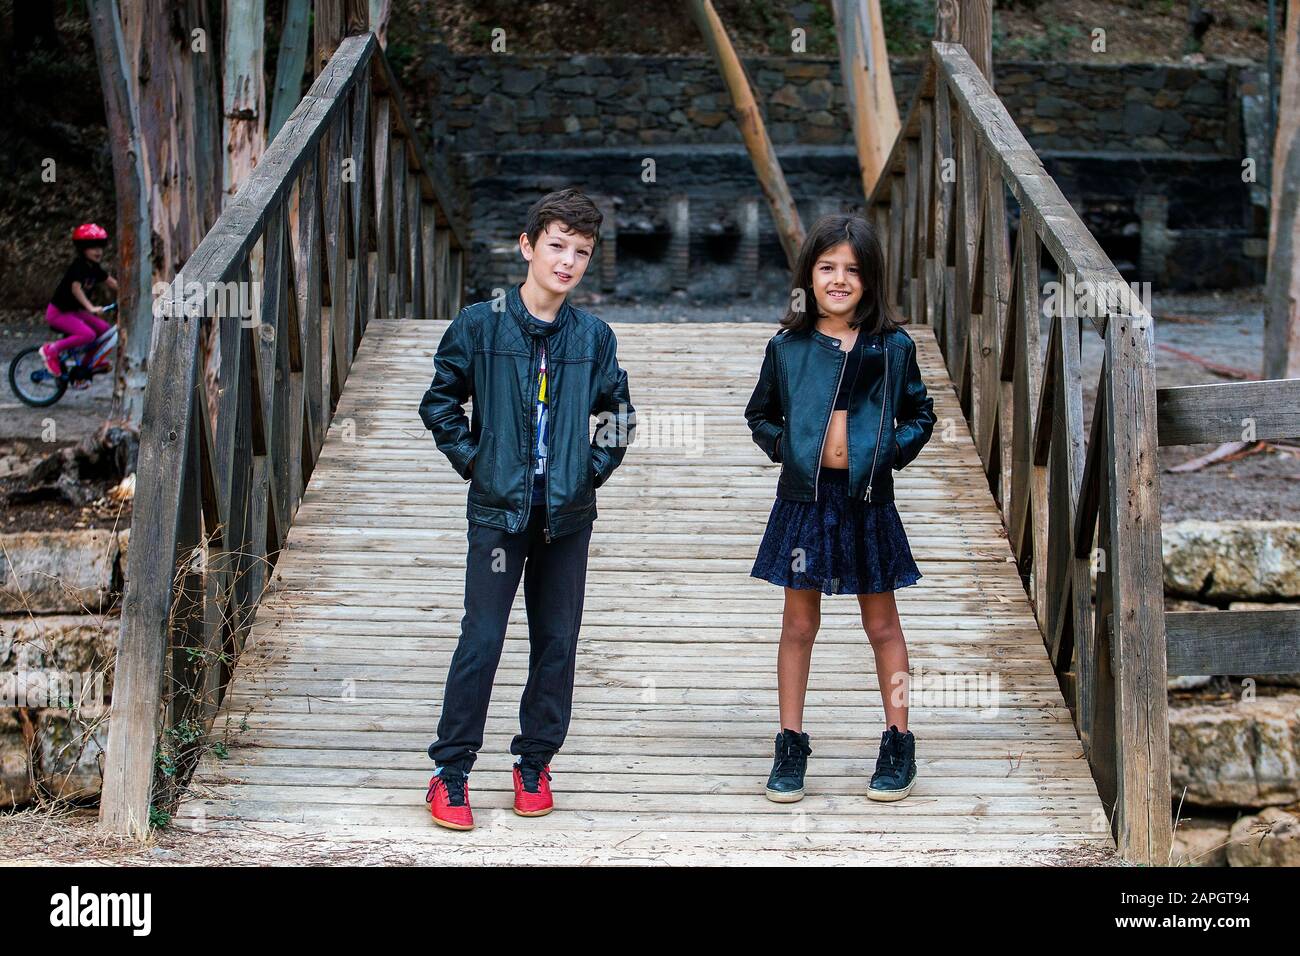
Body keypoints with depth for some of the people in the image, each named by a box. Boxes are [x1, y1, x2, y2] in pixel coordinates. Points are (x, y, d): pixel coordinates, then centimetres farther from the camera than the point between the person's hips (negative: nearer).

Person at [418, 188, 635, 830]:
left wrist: (595, 467, 6)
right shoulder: (479, 325, -3)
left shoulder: (593, 337, 4)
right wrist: (473, 461, -1)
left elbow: (619, 413, 17)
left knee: (557, 643, 7)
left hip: (568, 513, 3)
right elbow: (440, 403, 6)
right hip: (499, 509, -3)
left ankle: (534, 764, 21)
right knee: (481, 639, -5)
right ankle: (450, 771, 4)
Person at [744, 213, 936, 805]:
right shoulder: (787, 347, 1)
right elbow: (760, 415, 14)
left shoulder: (893, 348, 0)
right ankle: (791, 746, 16)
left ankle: (898, 743, 20)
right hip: (804, 498, 1)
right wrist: (784, 447, -2)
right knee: (799, 624, 7)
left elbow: (920, 414, 11)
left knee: (881, 624, 9)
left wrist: (893, 449, -3)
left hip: (867, 500, 0)